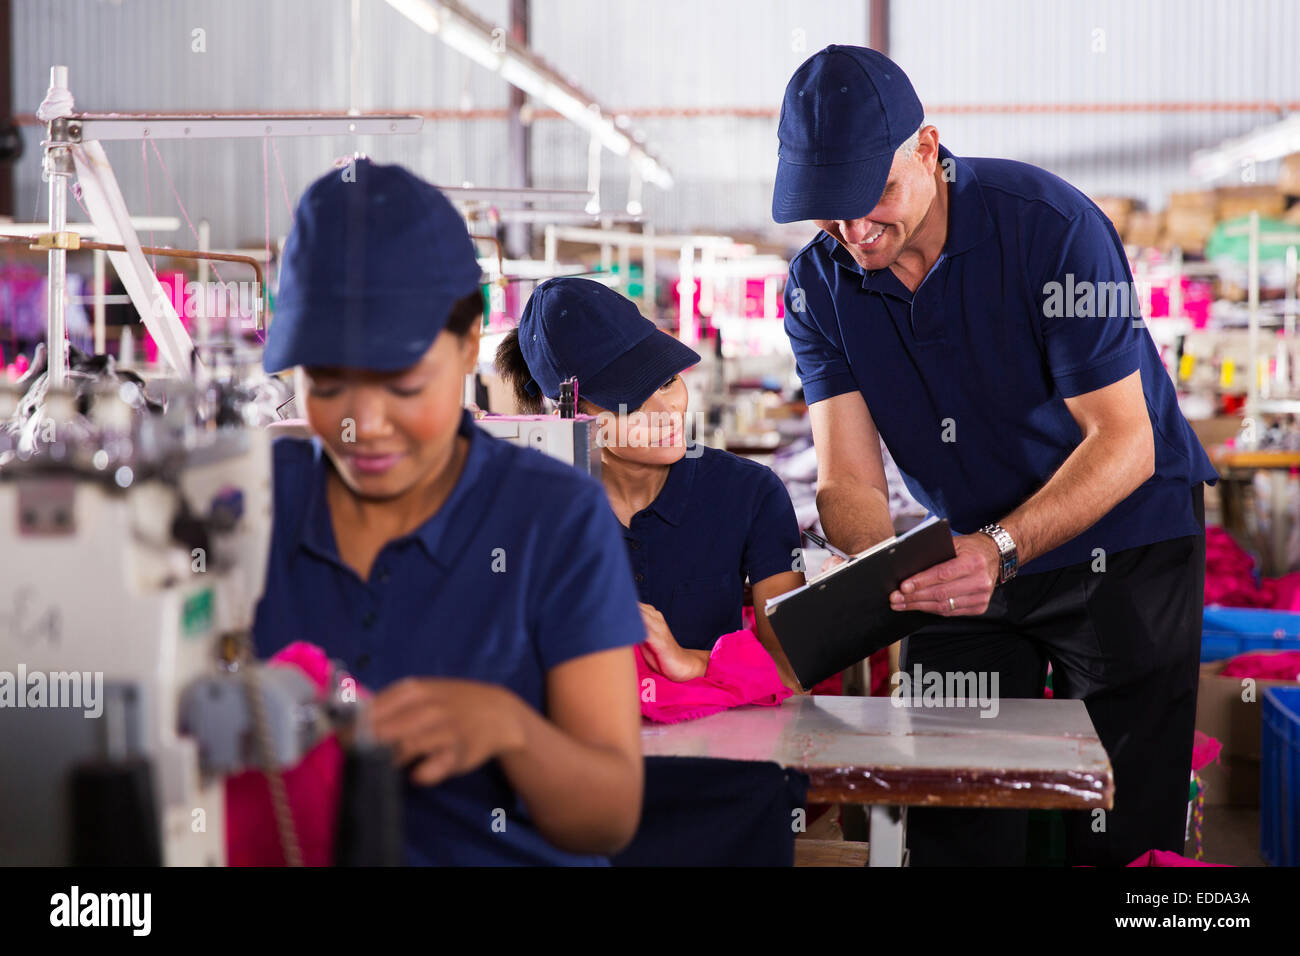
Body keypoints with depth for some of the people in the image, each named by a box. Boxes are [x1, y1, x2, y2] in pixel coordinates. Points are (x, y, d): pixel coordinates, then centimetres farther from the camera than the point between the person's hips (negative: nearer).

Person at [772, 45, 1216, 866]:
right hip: (972, 550, 4)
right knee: (952, 825, 5)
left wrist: (1001, 549, -39)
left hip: (1123, 543, -4)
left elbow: (1125, 443, -24)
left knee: (1120, 827, -3)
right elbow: (850, 478, -13)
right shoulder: (818, 284, -9)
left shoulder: (1052, 227, -23)